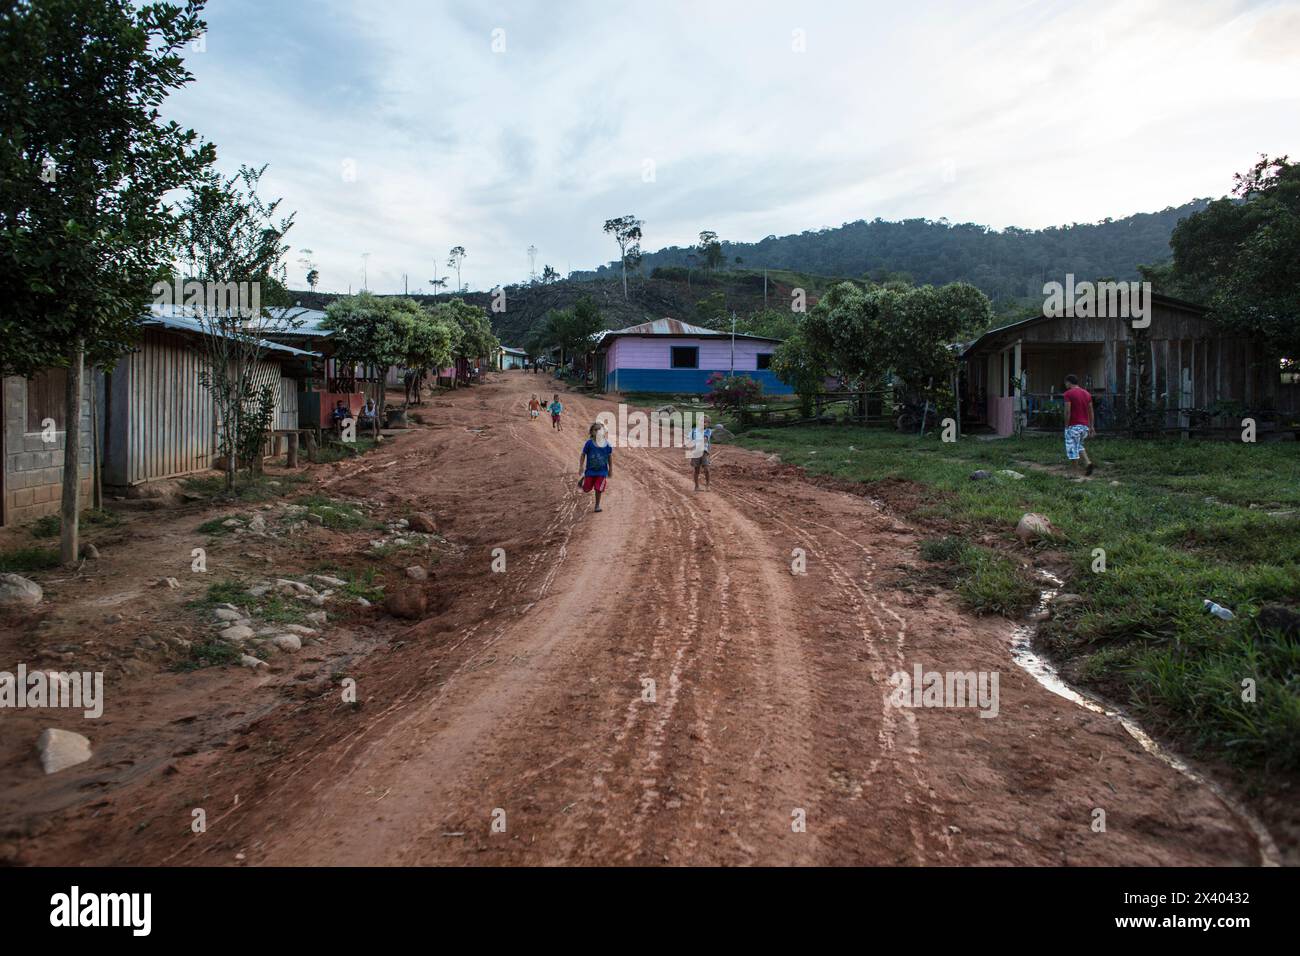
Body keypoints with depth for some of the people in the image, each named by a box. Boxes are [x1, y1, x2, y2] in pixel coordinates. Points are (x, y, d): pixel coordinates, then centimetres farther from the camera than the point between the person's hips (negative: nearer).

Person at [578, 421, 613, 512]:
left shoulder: (607, 444, -8)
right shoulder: (589, 443, -14)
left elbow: (610, 457, 4)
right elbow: (583, 455, -5)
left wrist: (610, 469, 6)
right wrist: (581, 466, -11)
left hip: (602, 471, 1)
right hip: (590, 470, -1)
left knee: (598, 489, 2)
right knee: (586, 489, 9)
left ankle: (597, 505, 24)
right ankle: (583, 480, 43)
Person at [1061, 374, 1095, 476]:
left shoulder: (1068, 393, -9)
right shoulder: (1086, 394, 11)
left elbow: (1067, 411, -16)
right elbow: (1091, 411, 11)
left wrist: (1066, 426, -10)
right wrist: (1091, 426, 14)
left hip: (1073, 426, -7)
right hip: (1085, 425, 7)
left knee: (1073, 449, 0)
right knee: (1079, 446, 22)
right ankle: (1087, 462, 1)